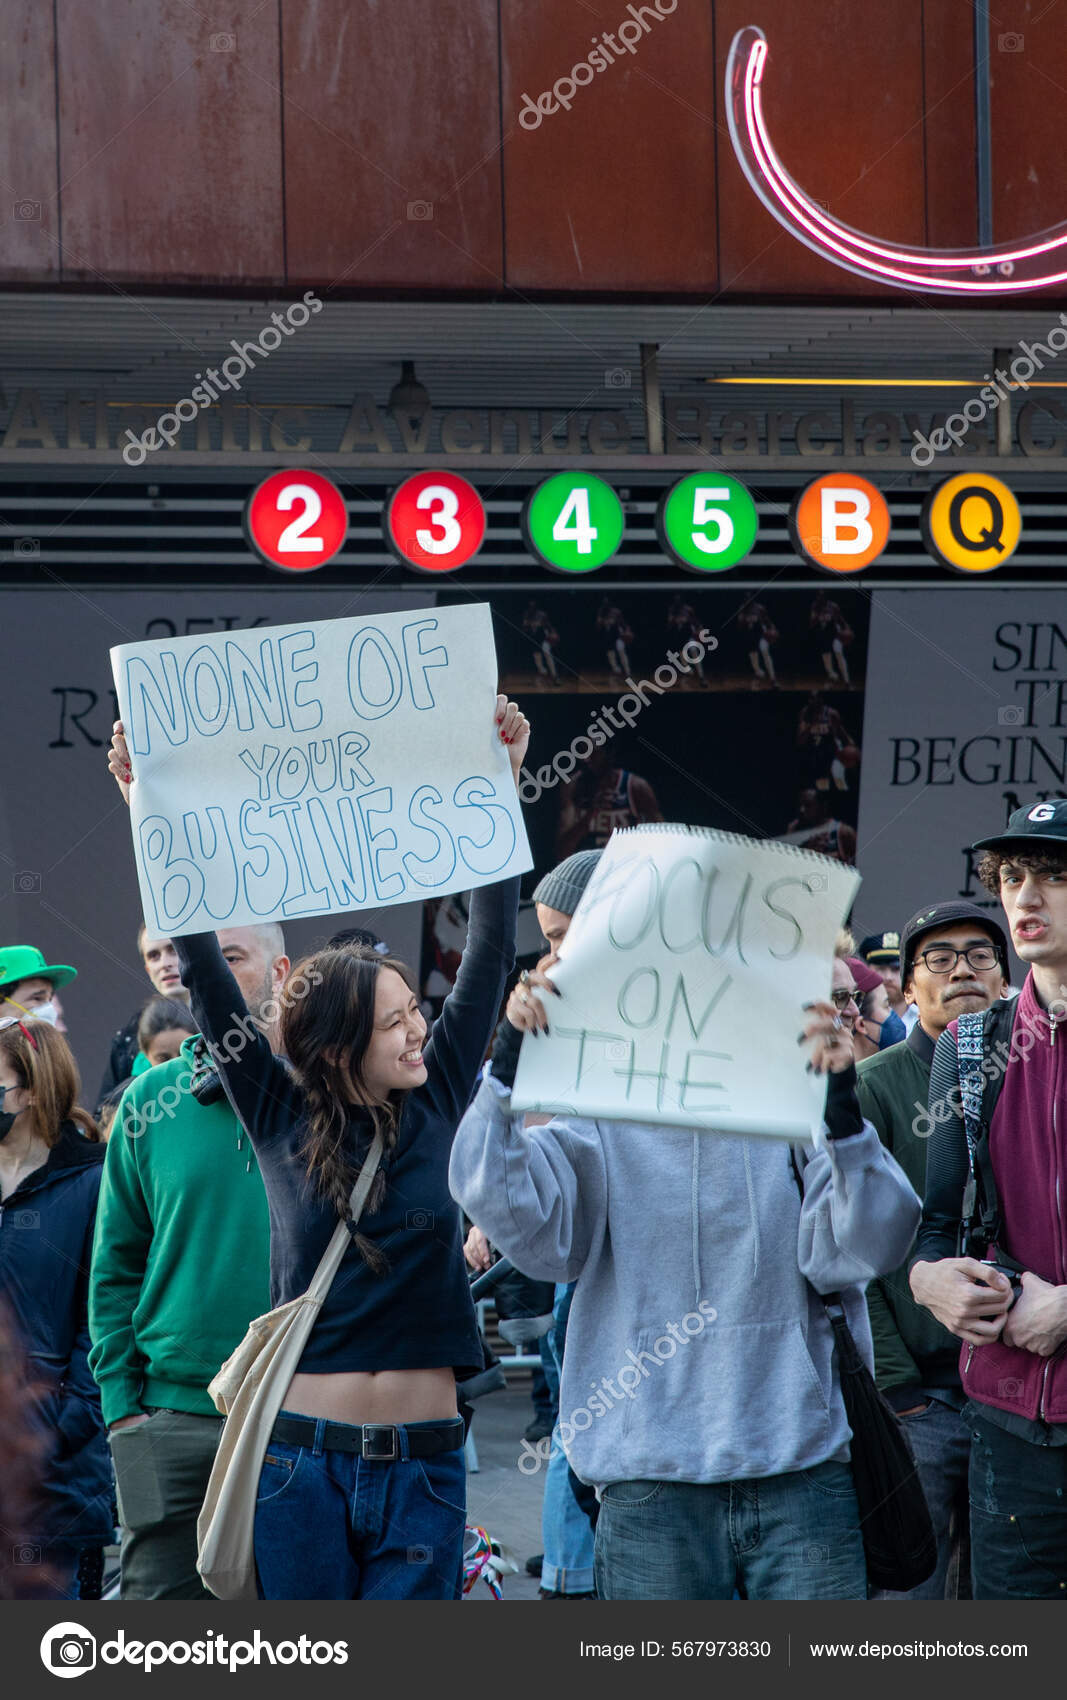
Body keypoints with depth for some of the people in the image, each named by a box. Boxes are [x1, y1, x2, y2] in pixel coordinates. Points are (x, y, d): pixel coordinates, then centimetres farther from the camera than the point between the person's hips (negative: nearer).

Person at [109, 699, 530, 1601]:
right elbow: (203, 969, -1)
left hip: (424, 1461, 1)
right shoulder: (281, 1118, 2)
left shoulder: (438, 1104, 5)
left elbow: (491, 953, 4)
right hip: (305, 1459, -1)